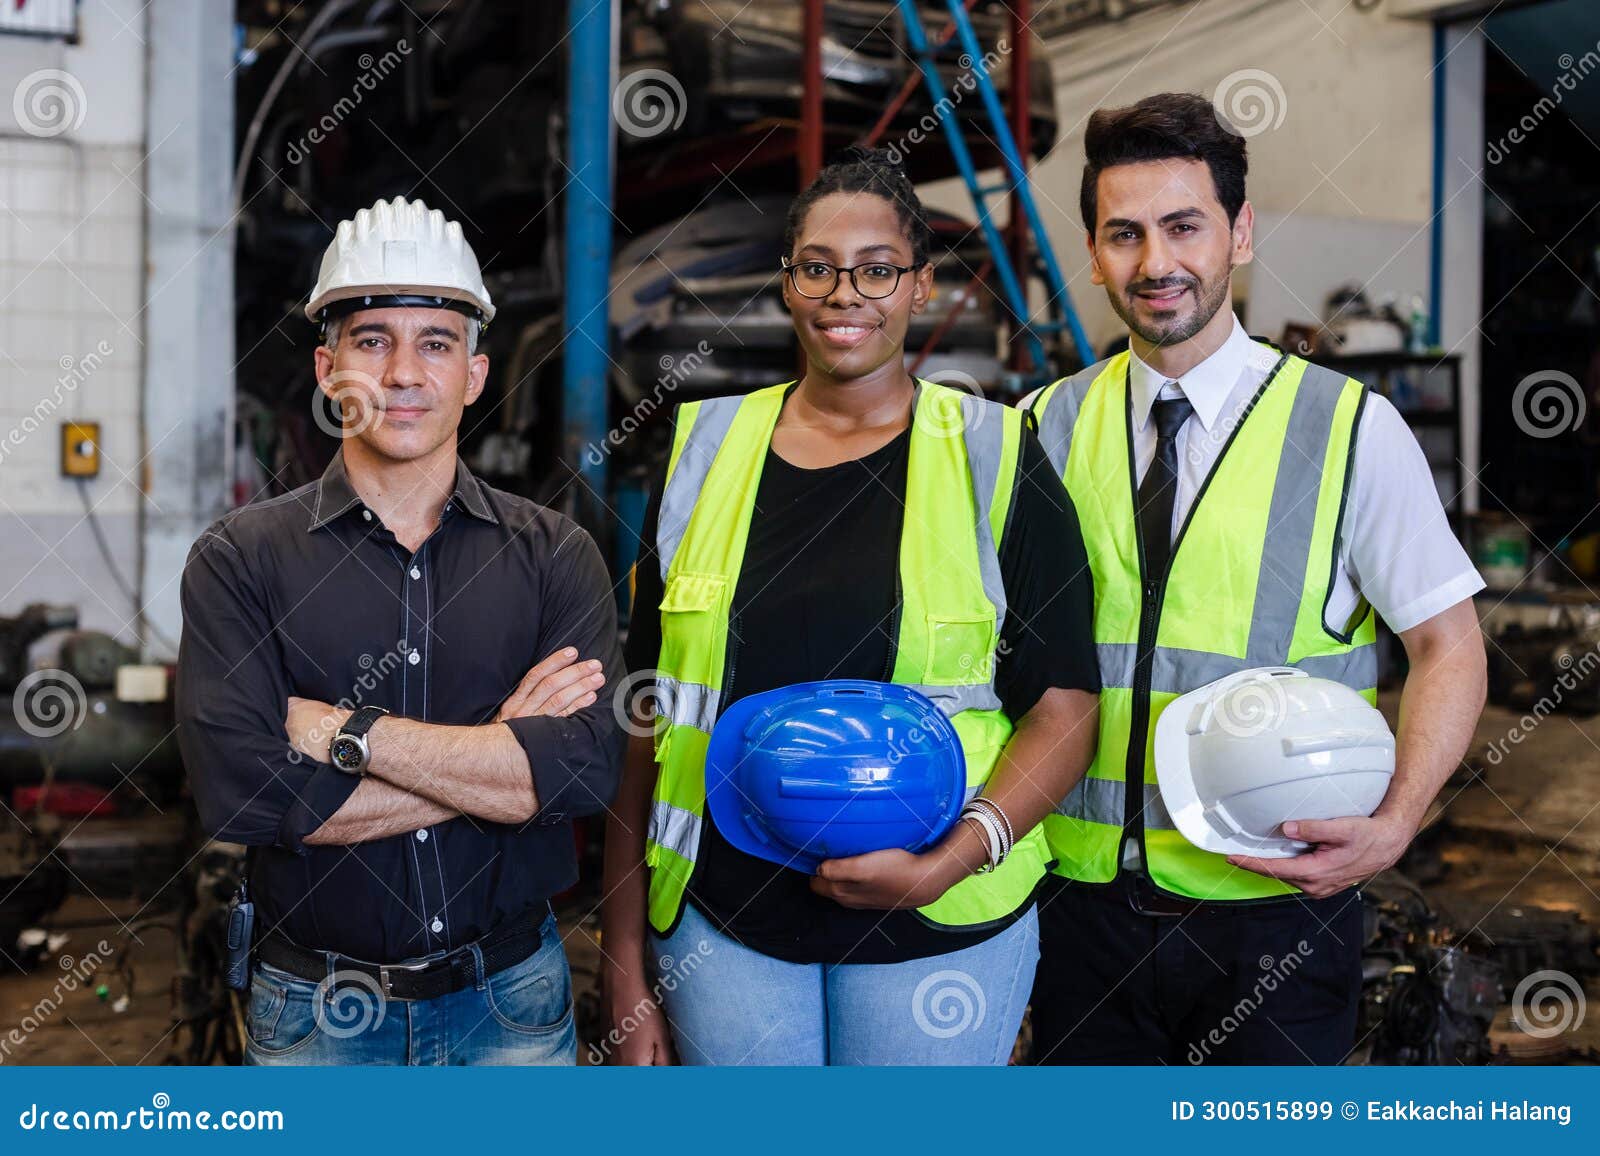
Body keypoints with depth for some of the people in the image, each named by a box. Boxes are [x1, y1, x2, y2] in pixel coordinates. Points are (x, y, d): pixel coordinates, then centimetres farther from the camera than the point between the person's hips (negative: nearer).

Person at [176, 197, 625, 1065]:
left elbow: (588, 766, -17)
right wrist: (501, 751, -17)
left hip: (512, 1000, 1)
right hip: (316, 1013, -1)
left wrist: (345, 731, -19)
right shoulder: (238, 560, -6)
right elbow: (241, 792, -19)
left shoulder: (553, 554, -3)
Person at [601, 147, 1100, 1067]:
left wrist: (950, 860, -19)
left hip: (938, 931, -1)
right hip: (721, 920, 2)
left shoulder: (993, 459, -1)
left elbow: (1064, 711, -3)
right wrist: (625, 971, 3)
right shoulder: (706, 452, 5)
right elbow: (647, 719, 5)